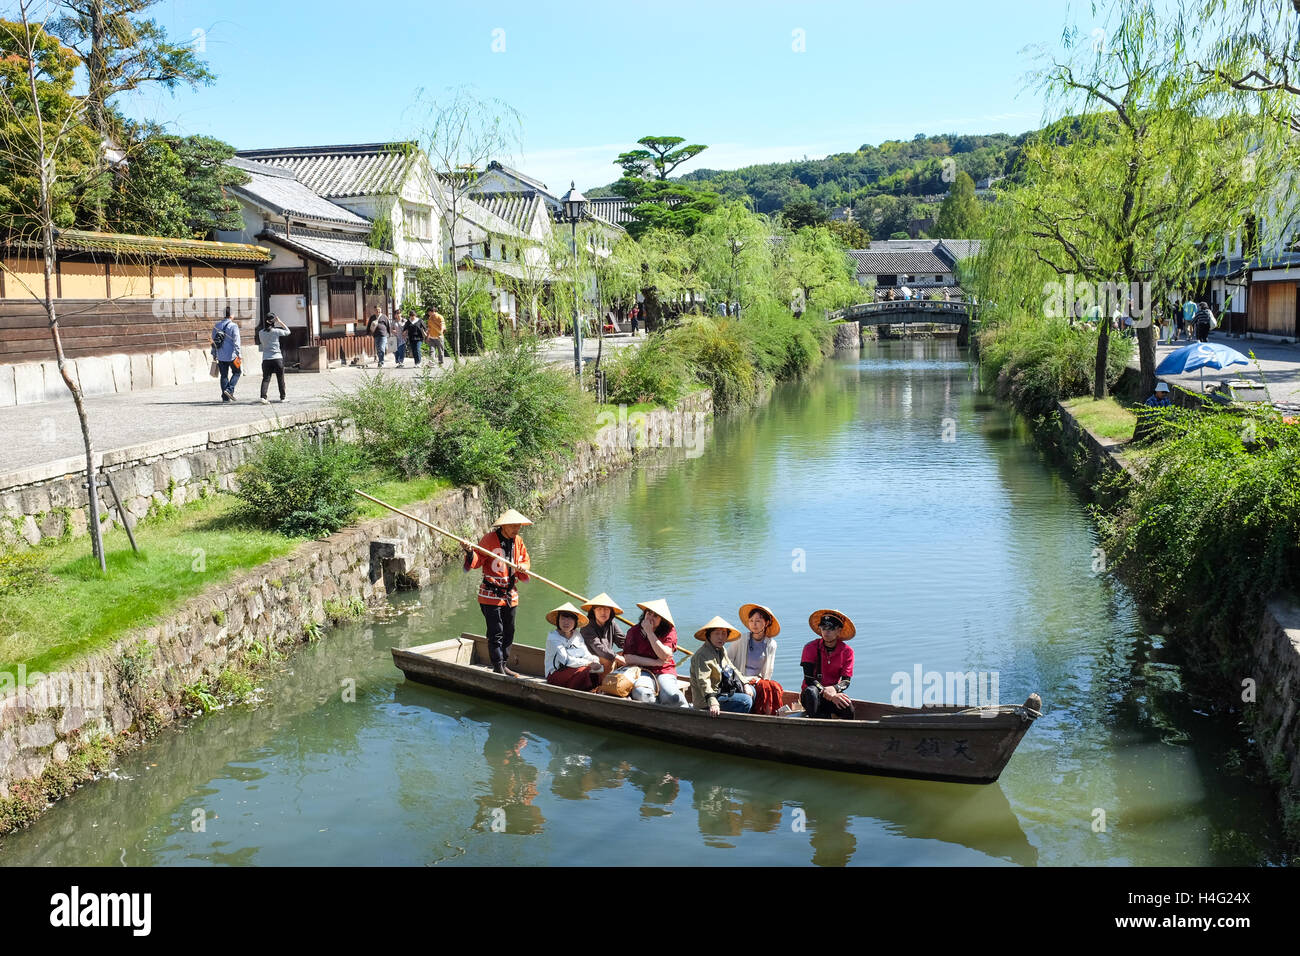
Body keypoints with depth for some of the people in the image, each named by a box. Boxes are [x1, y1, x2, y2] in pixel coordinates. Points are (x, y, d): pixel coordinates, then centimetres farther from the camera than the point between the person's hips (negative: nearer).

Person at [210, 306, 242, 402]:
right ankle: (229, 389, -6)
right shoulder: (233, 326, -10)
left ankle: (225, 397, 10)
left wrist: (214, 355, 19)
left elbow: (213, 341, 12)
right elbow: (236, 341, -13)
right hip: (231, 355, -5)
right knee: (236, 372, 12)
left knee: (224, 375, 11)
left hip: (220, 356, 5)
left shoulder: (216, 326, 7)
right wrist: (239, 354, -9)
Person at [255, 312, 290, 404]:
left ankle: (263, 396, -18)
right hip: (277, 358, -2)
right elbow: (288, 331, 8)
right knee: (280, 379, 11)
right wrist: (280, 322, 8)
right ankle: (282, 397, 19)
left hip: (266, 359, 2)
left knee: (266, 379, 0)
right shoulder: (276, 331, -8)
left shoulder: (261, 332, 1)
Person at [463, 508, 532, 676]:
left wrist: (523, 567, -7)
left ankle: (503, 665, 24)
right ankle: (498, 668, 0)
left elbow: (525, 560, 16)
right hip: (491, 594, -7)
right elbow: (477, 561, -14)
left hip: (511, 594, 7)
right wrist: (470, 553, -36)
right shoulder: (490, 539, -11)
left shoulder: (518, 541, 7)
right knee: (496, 633, -7)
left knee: (509, 632, 12)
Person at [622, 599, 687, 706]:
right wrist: (656, 662, -9)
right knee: (641, 694, -36)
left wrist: (649, 632, -13)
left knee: (672, 698, -32)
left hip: (665, 672, 0)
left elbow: (665, 655, -12)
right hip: (643, 672, 0)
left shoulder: (670, 631, 3)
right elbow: (628, 658, -4)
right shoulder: (634, 631, 5)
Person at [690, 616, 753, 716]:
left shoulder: (721, 650, 11)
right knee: (746, 701, -21)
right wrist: (713, 703, -43)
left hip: (722, 692, 11)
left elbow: (732, 668, 21)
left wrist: (745, 684, 8)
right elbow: (703, 682, -32)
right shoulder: (702, 655, -22)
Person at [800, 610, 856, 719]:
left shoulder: (847, 651, 0)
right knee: (811, 691, -38)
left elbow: (846, 681, -5)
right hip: (812, 696, -1)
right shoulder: (810, 647, -7)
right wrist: (825, 692, -28)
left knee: (848, 709, -31)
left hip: (833, 694, 1)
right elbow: (808, 679, -13)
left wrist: (834, 689, -29)